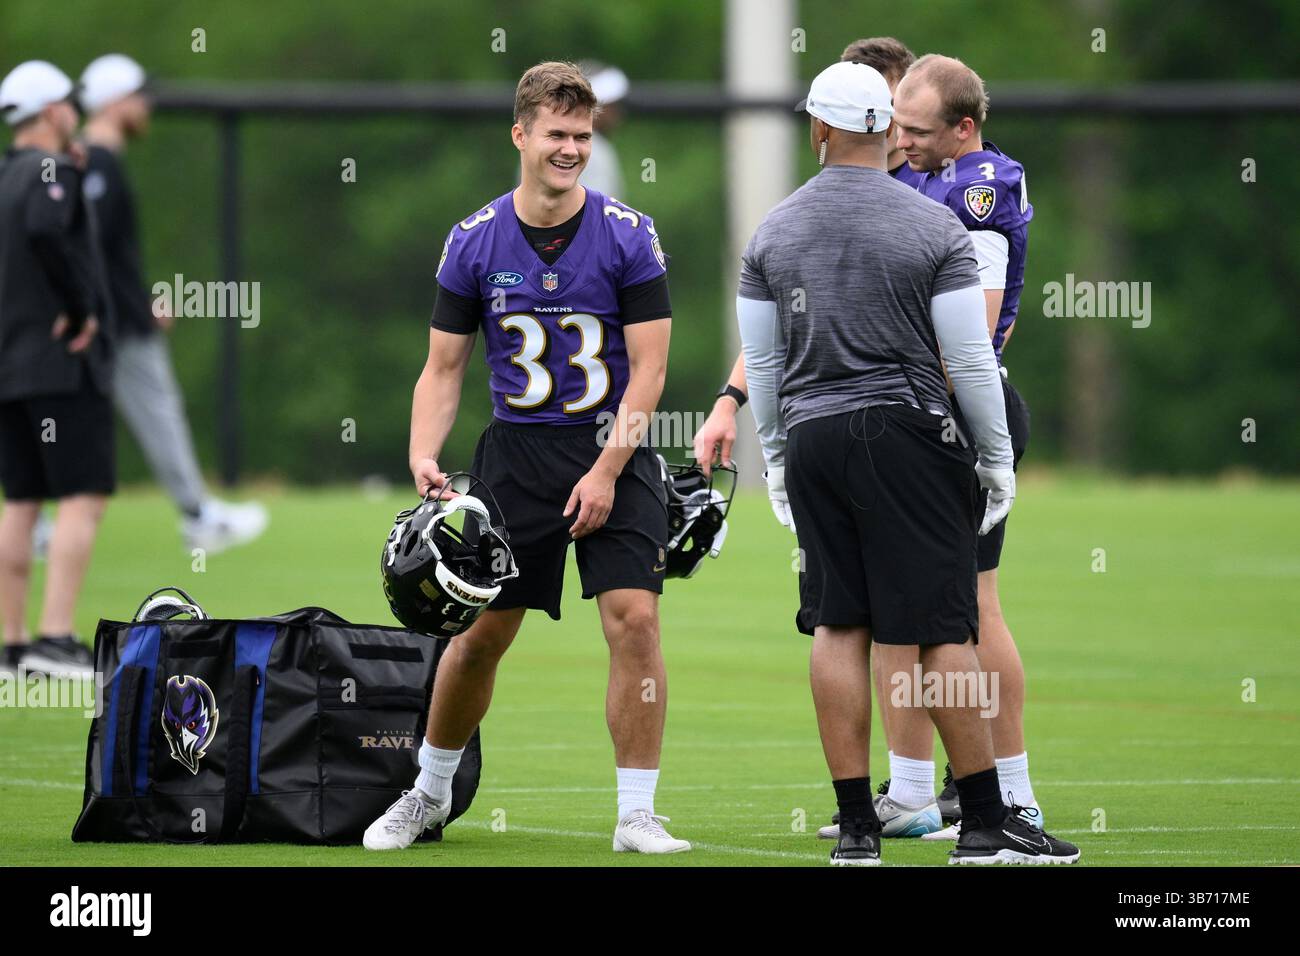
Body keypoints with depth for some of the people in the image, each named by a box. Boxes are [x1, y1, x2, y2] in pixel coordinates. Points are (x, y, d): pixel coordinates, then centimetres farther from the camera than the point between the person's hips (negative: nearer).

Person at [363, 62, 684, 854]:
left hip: (611, 448, -1)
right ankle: (430, 792, 26)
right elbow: (444, 368, 5)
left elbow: (648, 369, -7)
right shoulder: (474, 241, -1)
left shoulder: (629, 236, -7)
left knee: (635, 618, -14)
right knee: (480, 633, 4)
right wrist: (424, 459, -11)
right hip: (517, 452, 2)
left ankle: (637, 816, -6)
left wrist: (607, 471, -15)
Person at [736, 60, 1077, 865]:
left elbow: (763, 362, 10)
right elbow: (969, 358, -5)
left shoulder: (773, 233, 5)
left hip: (812, 438, 4)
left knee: (840, 625, 7)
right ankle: (985, 822, -3)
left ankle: (857, 826, 5)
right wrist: (997, 457, 5)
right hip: (905, 435, -3)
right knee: (943, 630, -3)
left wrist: (775, 458, 22)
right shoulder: (933, 227, -5)